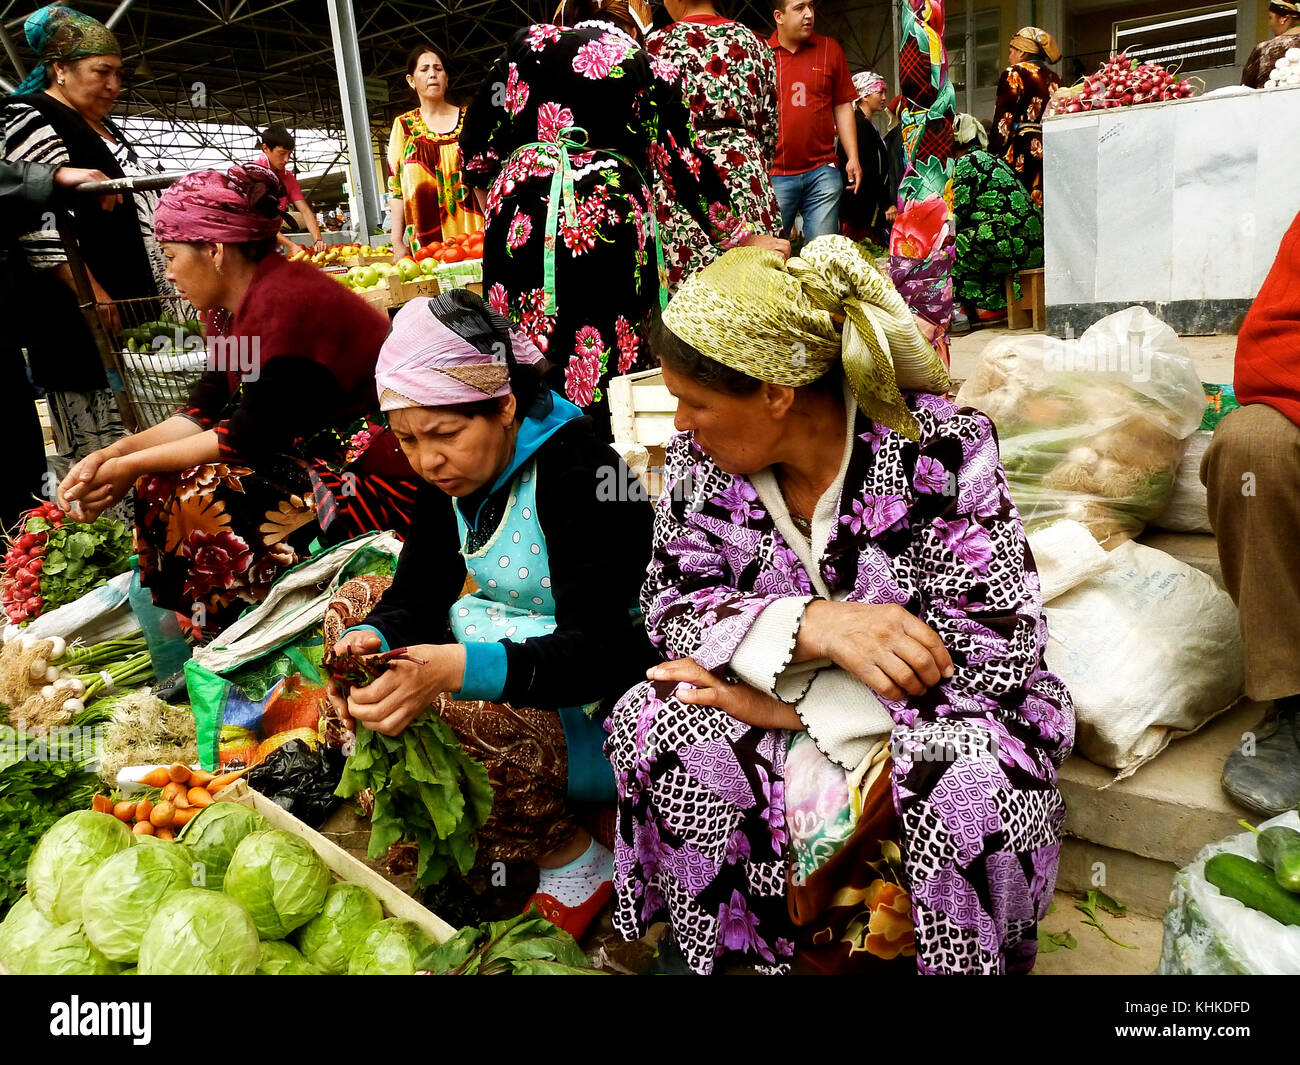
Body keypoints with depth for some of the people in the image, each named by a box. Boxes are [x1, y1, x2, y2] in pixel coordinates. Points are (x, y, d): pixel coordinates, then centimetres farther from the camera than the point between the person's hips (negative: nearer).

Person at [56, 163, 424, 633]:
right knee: (166, 485, 4)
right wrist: (112, 453, -2)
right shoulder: (233, 305, 9)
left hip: (378, 484, -10)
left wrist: (134, 465, -11)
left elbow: (251, 438, -19)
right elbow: (204, 412, 10)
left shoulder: (282, 305, -22)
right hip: (321, 455, 10)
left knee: (200, 503, -22)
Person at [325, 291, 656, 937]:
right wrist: (373, 639, -22)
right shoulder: (450, 473, 1)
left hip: (601, 698, -8)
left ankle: (576, 865, -3)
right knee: (361, 613, 2)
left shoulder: (572, 472, -23)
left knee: (474, 713, -32)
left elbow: (601, 647, -31)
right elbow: (418, 594, 2)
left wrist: (461, 668, -45)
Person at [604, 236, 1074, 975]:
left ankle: (971, 958, -1)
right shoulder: (702, 457, -7)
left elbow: (1000, 643, -21)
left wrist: (784, 705, -23)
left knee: (978, 776, -34)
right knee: (652, 726, -22)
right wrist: (813, 626, -31)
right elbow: (673, 604, -10)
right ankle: (728, 946, 2)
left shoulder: (940, 449, -19)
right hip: (780, 712, 3)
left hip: (936, 713, -3)